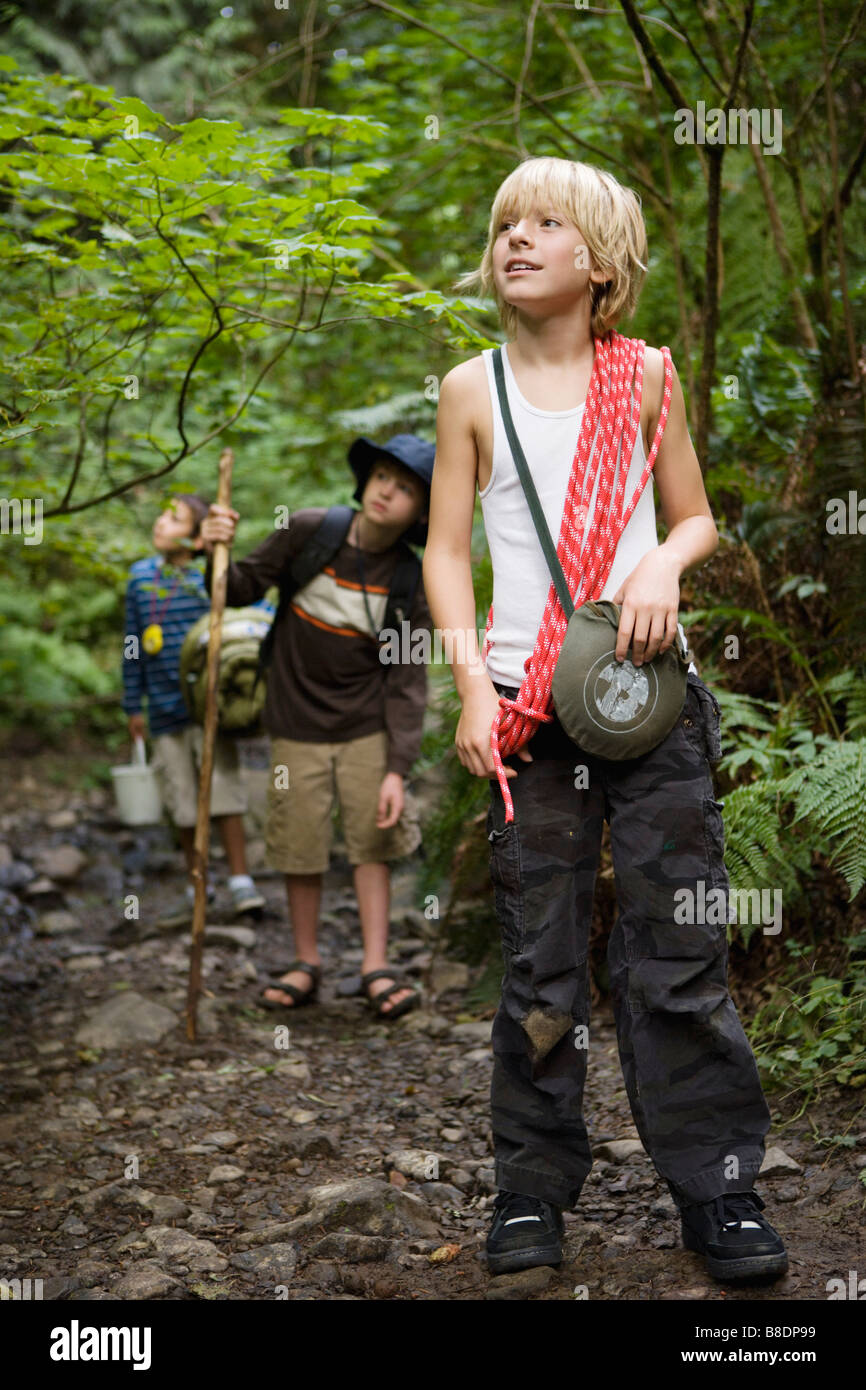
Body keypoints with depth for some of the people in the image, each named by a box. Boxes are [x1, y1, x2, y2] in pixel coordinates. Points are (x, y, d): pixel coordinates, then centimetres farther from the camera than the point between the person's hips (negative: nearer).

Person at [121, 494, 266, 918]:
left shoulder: (209, 580, -5)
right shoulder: (141, 576, 5)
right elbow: (133, 644, 11)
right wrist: (133, 704, 11)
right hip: (165, 706, 3)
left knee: (223, 787, -6)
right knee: (183, 797, 9)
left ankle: (240, 880, 2)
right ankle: (196, 878, 24)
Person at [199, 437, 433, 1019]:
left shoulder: (412, 582, -10)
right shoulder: (308, 531, -12)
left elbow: (407, 681, -8)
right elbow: (244, 589, 0)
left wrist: (398, 768, -13)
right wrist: (219, 554, -23)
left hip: (366, 727, 0)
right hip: (298, 724, 0)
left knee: (373, 841, -1)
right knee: (301, 848, 4)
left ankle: (377, 966, 9)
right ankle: (307, 963, 19)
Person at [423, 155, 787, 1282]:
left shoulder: (647, 374, 8)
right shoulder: (474, 389, 6)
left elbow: (696, 519, 14)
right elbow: (447, 552, 5)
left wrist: (666, 564, -9)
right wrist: (472, 685, -6)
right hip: (527, 705, 0)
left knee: (680, 948, -1)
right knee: (539, 957, 3)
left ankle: (718, 1186, 8)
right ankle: (534, 1186, 15)